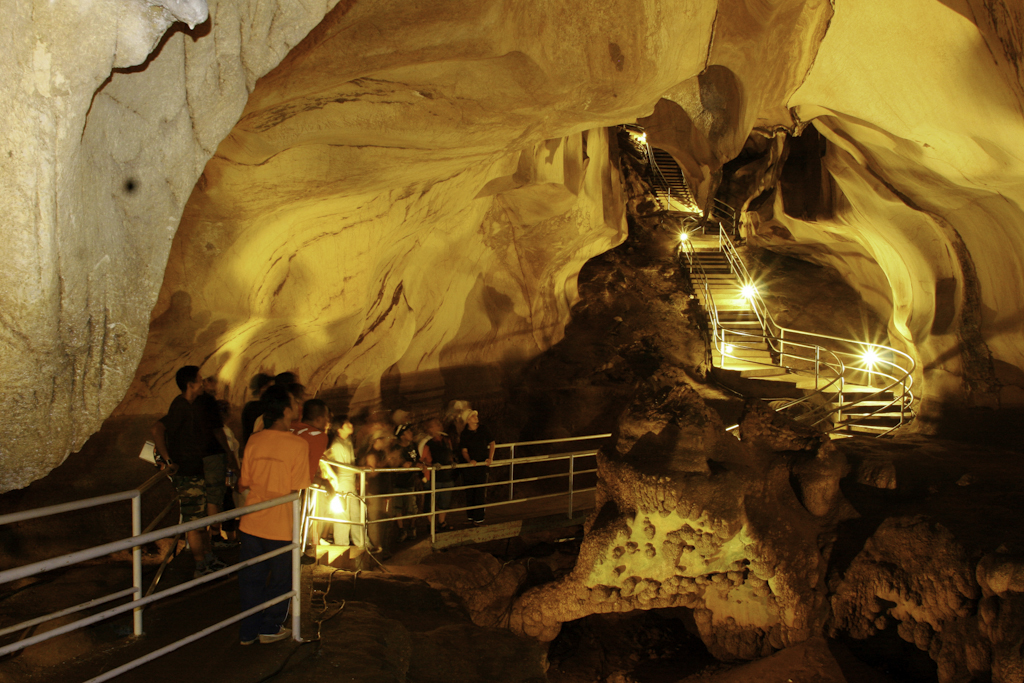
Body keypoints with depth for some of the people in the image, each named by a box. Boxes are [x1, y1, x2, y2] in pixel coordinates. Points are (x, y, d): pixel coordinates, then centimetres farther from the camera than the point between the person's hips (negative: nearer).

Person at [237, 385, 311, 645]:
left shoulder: (254, 441, -2)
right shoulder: (297, 444, -15)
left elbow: (243, 484, 4)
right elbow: (297, 491, -13)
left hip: (251, 523, 4)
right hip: (280, 526, -4)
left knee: (251, 578, 17)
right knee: (280, 578, 16)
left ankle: (249, 631, 28)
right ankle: (270, 628, 28)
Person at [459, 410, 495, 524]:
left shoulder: (484, 430, 3)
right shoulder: (464, 434, 1)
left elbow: (492, 443, 9)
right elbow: (464, 451, -2)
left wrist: (490, 458, -3)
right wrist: (469, 460, -21)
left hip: (482, 466, 0)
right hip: (469, 467, 0)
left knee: (480, 492, -3)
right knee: (470, 492, 6)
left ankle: (478, 518, 2)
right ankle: (470, 516, 18)